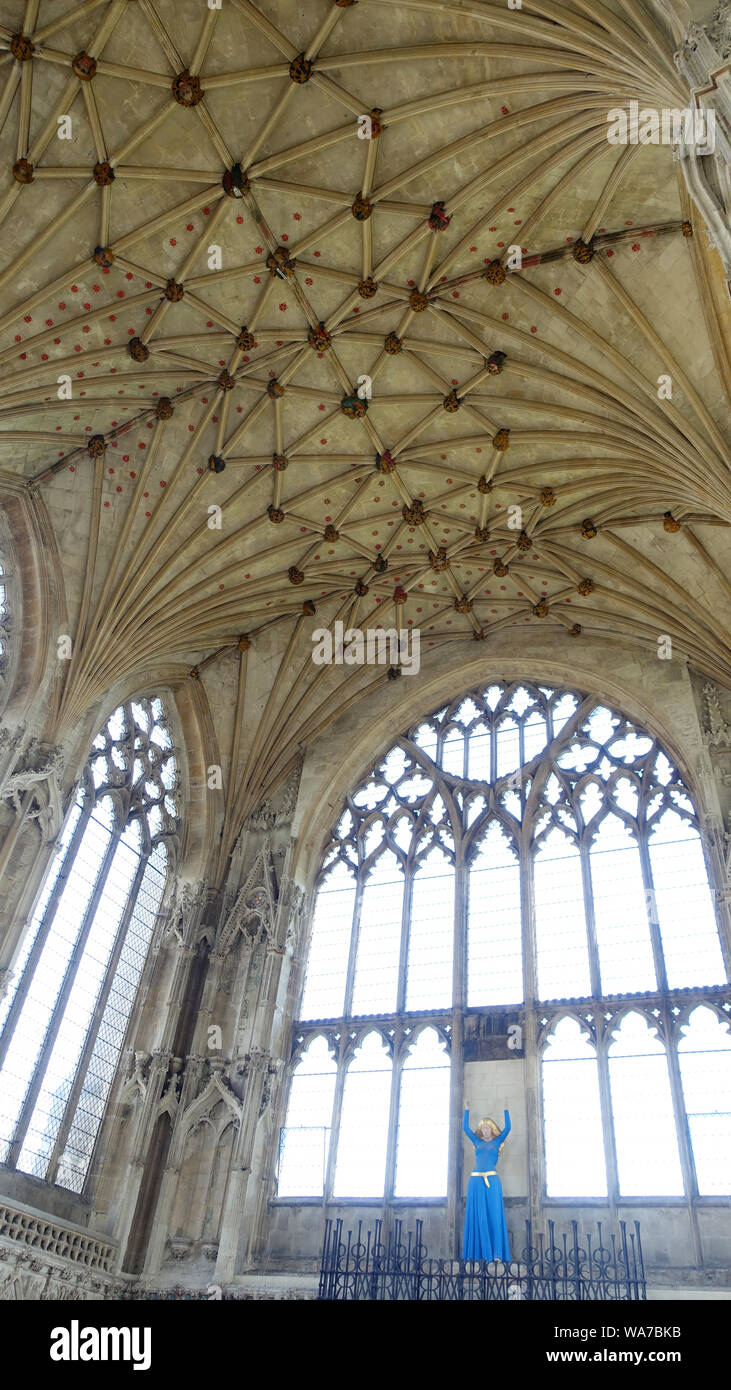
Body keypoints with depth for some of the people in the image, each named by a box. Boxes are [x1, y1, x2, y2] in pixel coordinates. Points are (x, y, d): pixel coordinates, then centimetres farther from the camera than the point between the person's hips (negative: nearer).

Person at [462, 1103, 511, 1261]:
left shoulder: (497, 1141, 11)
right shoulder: (477, 1141, 16)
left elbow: (507, 1128, 0)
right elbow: (465, 1128, 12)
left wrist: (505, 1109, -1)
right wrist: (467, 1110, 11)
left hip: (492, 1181, -2)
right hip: (476, 1181, 2)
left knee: (494, 1215, -7)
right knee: (477, 1216, -1)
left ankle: (496, 1253, -9)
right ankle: (478, 1252, 2)